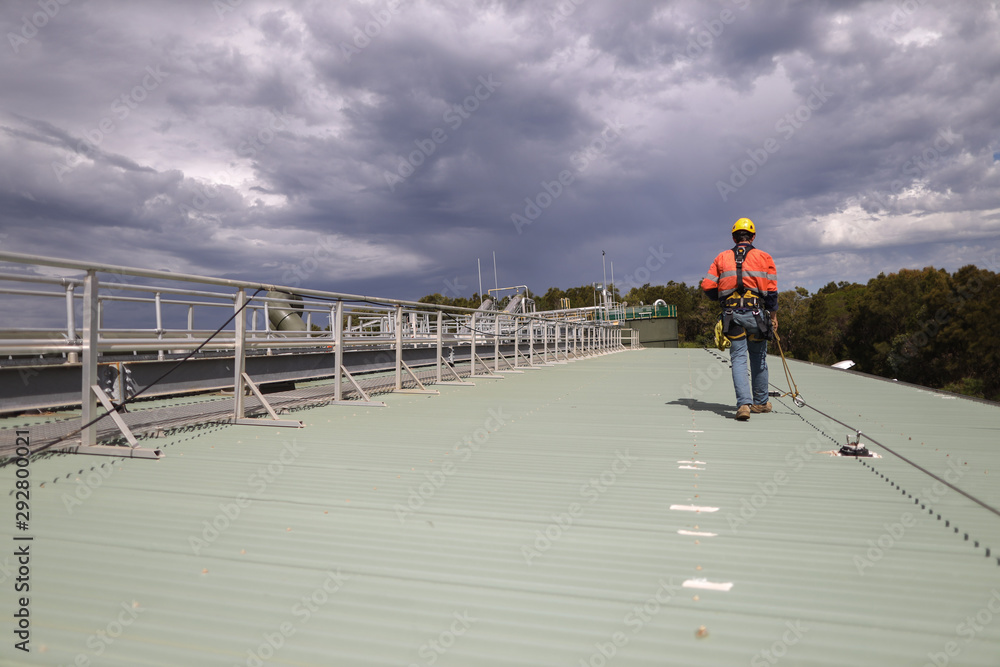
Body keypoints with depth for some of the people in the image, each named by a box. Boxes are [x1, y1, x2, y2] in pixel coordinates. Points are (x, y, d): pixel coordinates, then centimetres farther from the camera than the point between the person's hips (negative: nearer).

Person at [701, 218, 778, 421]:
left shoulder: (722, 258, 11)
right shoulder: (763, 257, 8)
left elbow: (707, 287, 3)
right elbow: (771, 290, 1)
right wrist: (773, 316, 9)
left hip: (731, 313, 0)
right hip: (756, 312, 0)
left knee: (739, 359, 1)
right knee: (758, 358, 14)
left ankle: (744, 404, -14)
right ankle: (760, 402, 27)